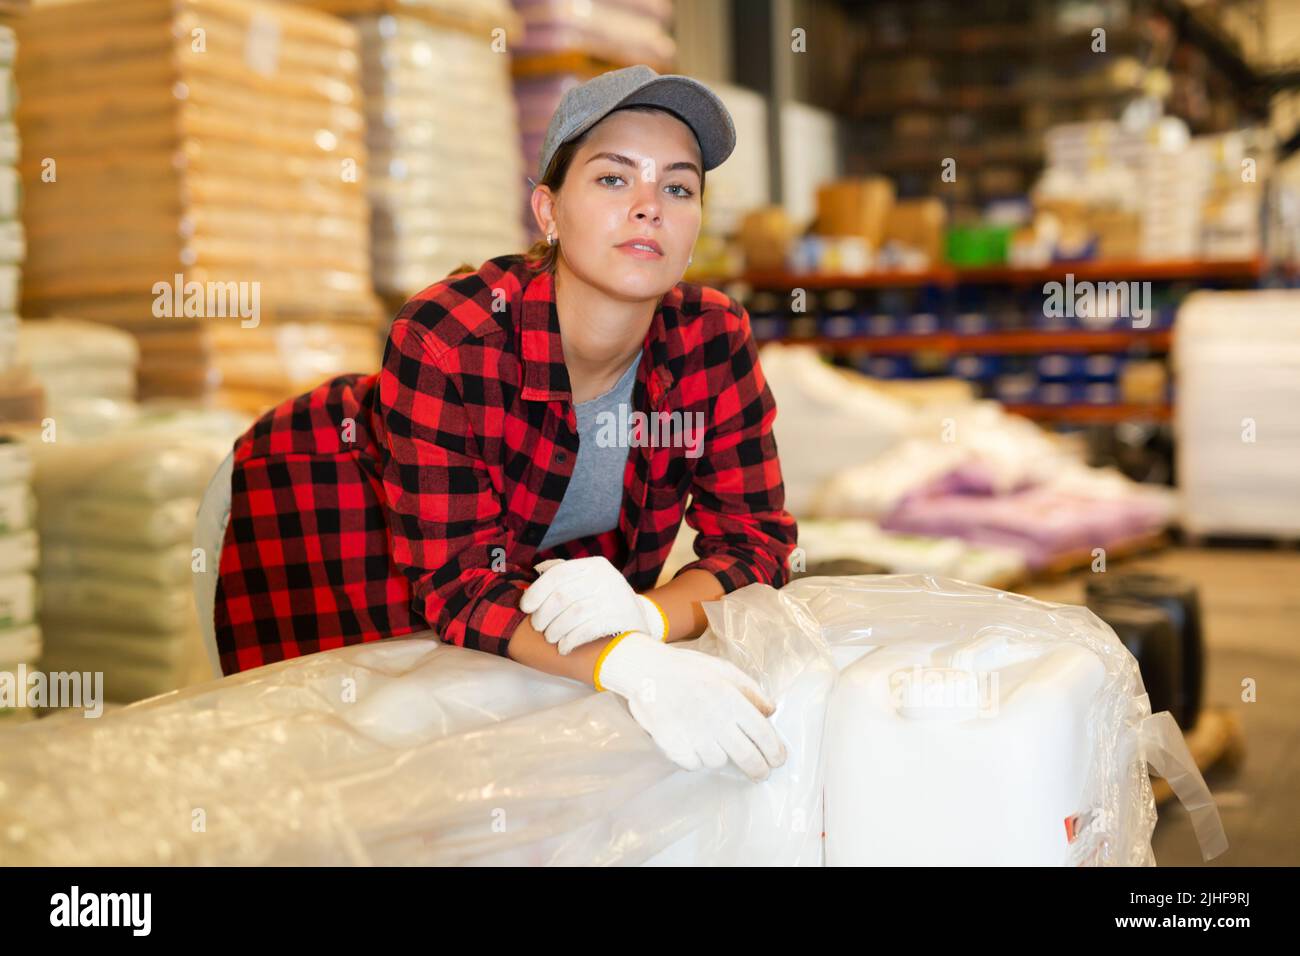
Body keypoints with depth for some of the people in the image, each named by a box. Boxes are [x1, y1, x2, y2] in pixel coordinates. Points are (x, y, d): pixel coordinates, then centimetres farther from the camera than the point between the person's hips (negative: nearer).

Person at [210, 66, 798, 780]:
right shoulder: (442, 340, -37)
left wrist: (642, 614, -43)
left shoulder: (713, 338, -23)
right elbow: (458, 583, -37)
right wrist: (629, 666, -56)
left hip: (548, 558, 4)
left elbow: (754, 541, -20)